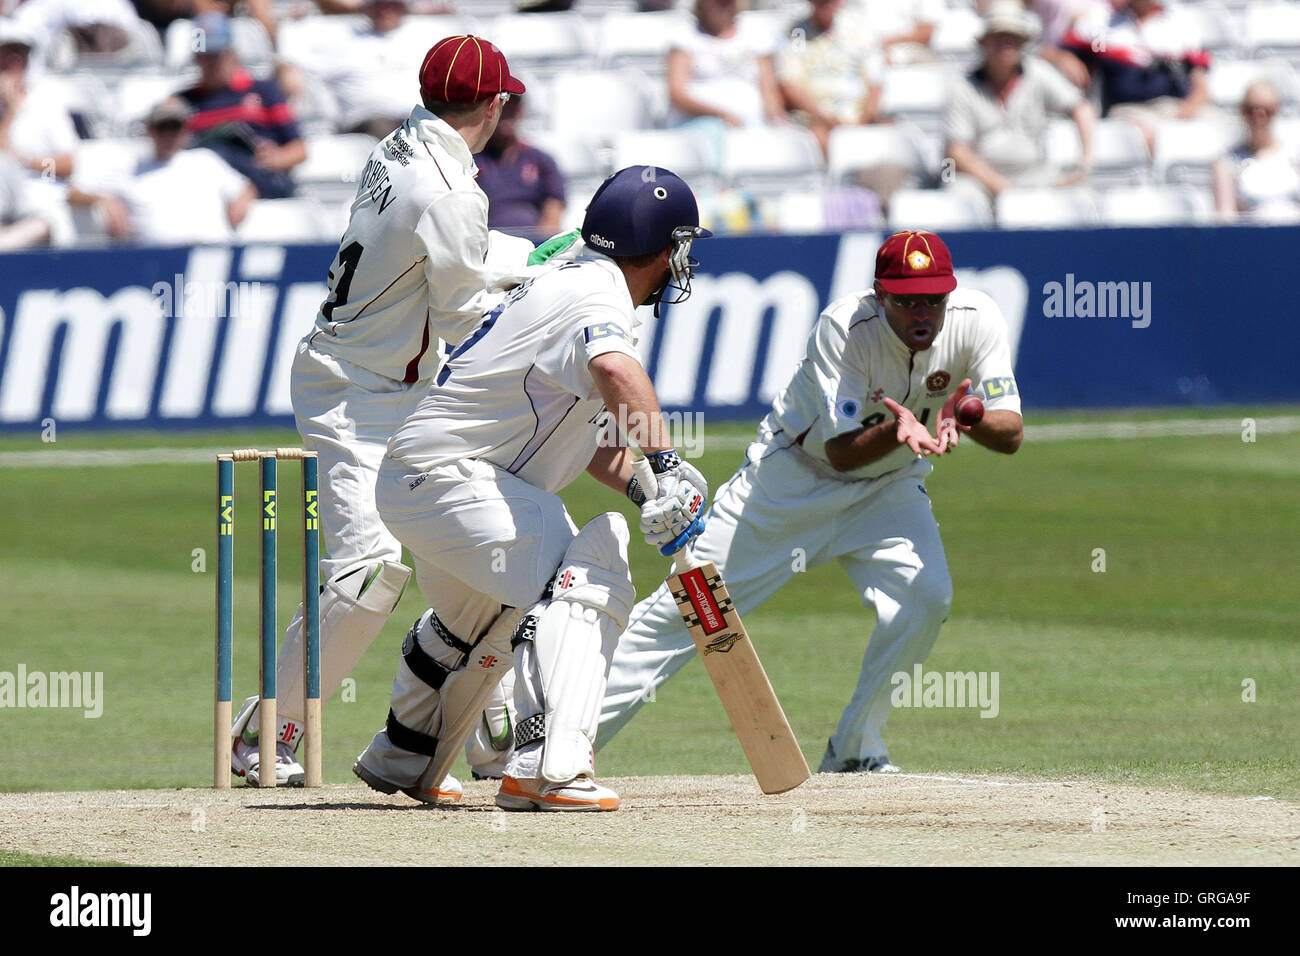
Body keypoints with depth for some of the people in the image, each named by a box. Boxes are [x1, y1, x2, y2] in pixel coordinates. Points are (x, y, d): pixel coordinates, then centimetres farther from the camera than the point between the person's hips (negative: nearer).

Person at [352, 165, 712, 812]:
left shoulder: (569, 281, 16)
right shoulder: (600, 298, -16)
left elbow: (584, 430, 18)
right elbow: (615, 371, -41)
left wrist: (641, 489, 3)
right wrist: (667, 464, -43)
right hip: (449, 477, -11)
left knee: (472, 626, 33)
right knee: (587, 577, -25)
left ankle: (399, 759, 53)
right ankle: (545, 769, -37)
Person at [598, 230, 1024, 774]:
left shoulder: (976, 321, -20)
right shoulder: (842, 329, -29)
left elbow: (1011, 433, -23)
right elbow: (840, 452, -29)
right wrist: (898, 430, -49)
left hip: (890, 484, 3)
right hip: (794, 474, -3)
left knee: (925, 594, -24)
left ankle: (855, 750, -6)